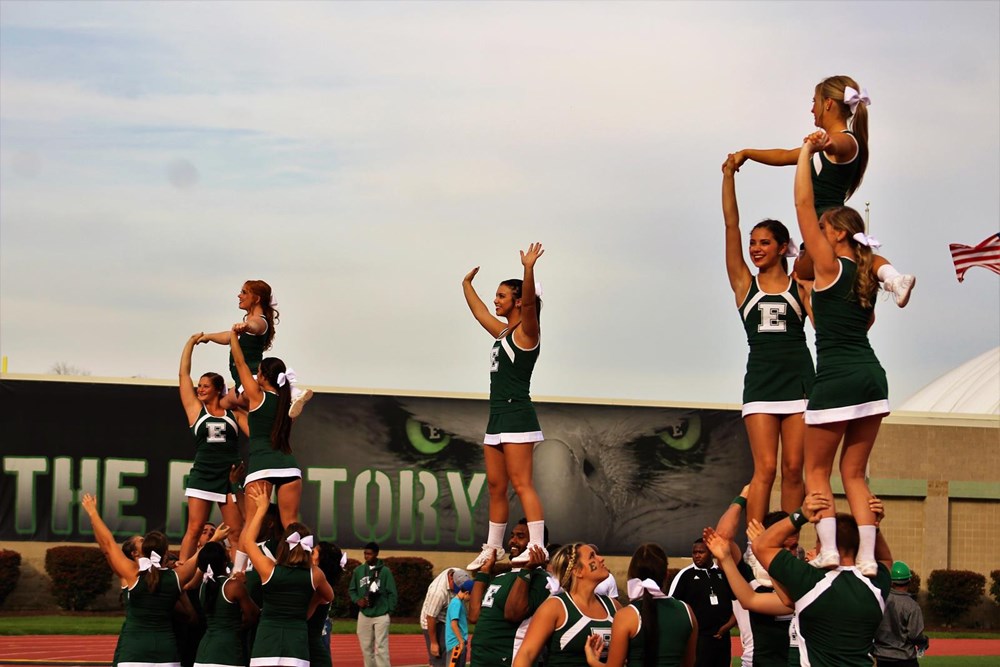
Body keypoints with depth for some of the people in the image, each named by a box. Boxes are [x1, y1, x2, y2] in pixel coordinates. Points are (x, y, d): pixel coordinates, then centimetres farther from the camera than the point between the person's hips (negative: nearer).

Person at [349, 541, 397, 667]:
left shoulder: (385, 571, -3)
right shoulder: (358, 571, 6)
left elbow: (392, 593, -1)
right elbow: (351, 590, 14)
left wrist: (389, 610, -7)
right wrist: (357, 600, -5)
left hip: (381, 615, -4)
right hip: (364, 615, 4)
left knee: (381, 648, -8)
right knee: (366, 648, 7)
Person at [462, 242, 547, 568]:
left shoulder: (526, 331, -6)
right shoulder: (503, 332, 19)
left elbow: (529, 302, -25)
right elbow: (480, 311, 37)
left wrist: (529, 269, -39)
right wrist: (467, 285, 47)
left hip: (517, 416, -9)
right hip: (497, 417, 9)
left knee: (521, 484, -15)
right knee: (495, 487, 10)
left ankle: (537, 547, -19)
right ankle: (493, 549, 14)